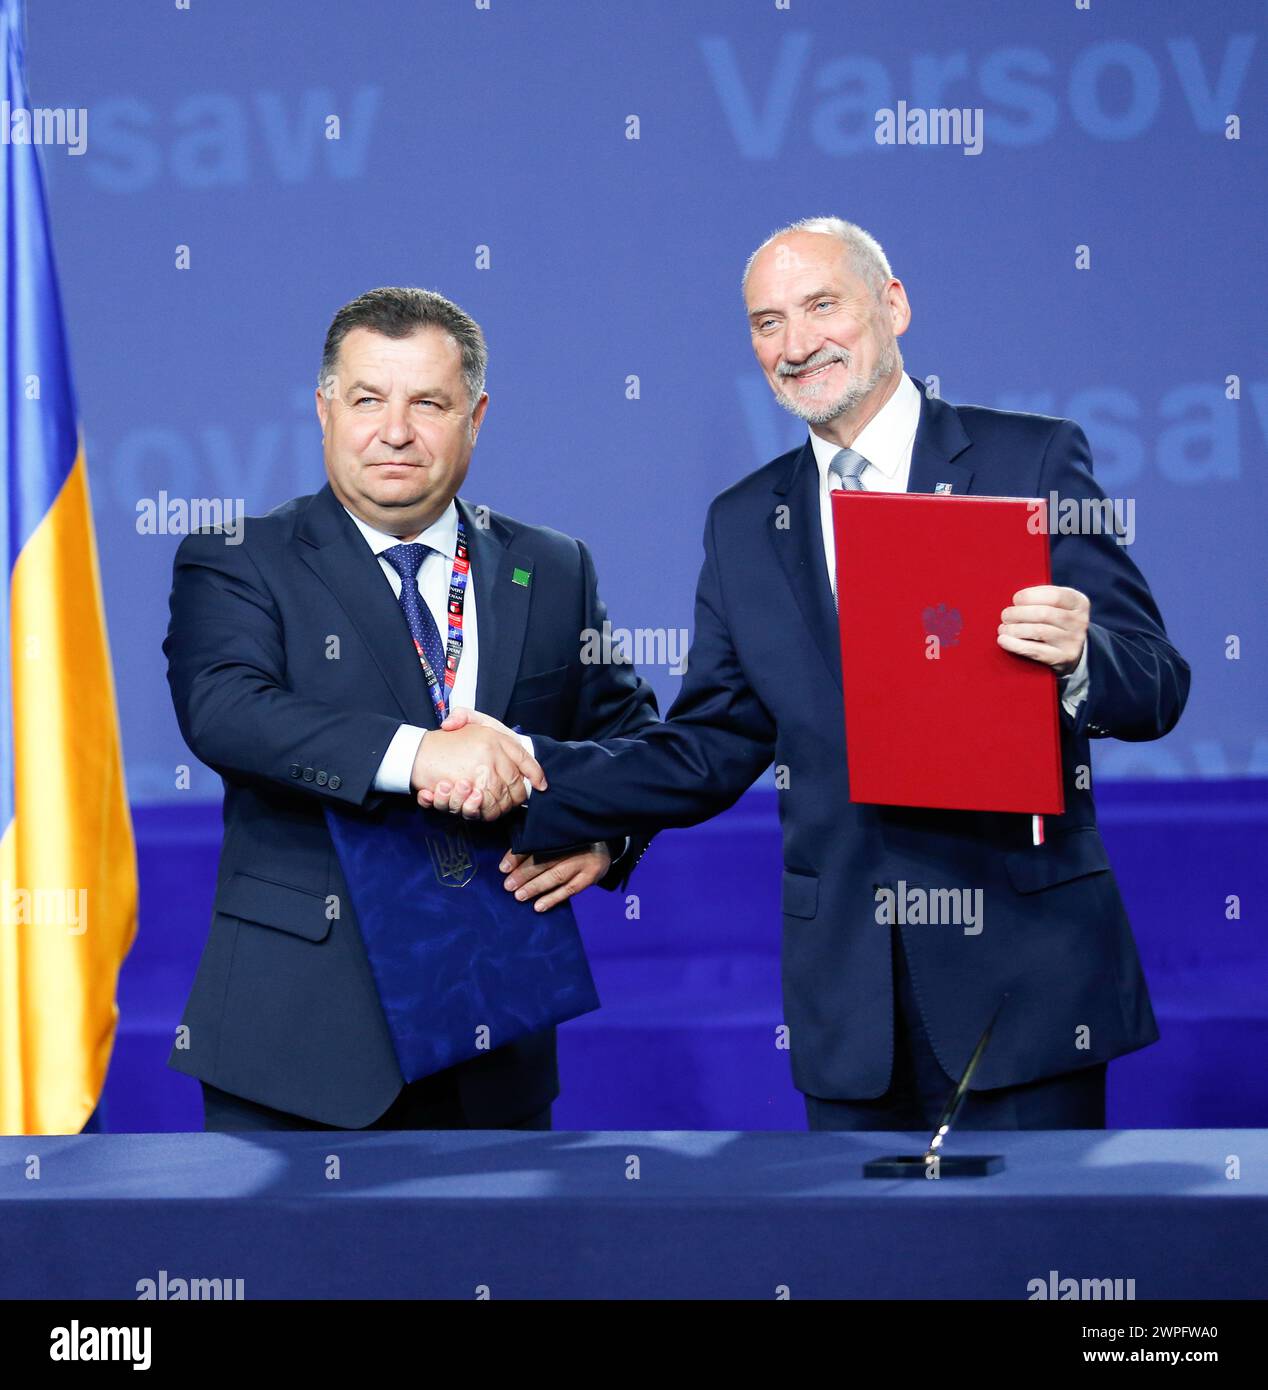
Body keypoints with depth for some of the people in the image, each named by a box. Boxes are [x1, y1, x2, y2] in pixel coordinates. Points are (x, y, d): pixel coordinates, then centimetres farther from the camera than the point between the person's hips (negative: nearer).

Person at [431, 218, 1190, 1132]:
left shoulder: (1033, 460, 0)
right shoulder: (744, 525, 13)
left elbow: (1156, 691, -3)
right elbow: (709, 754, 11)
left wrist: (1077, 657, -27)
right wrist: (525, 771, -2)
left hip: (1022, 957, -3)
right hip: (848, 985, 4)